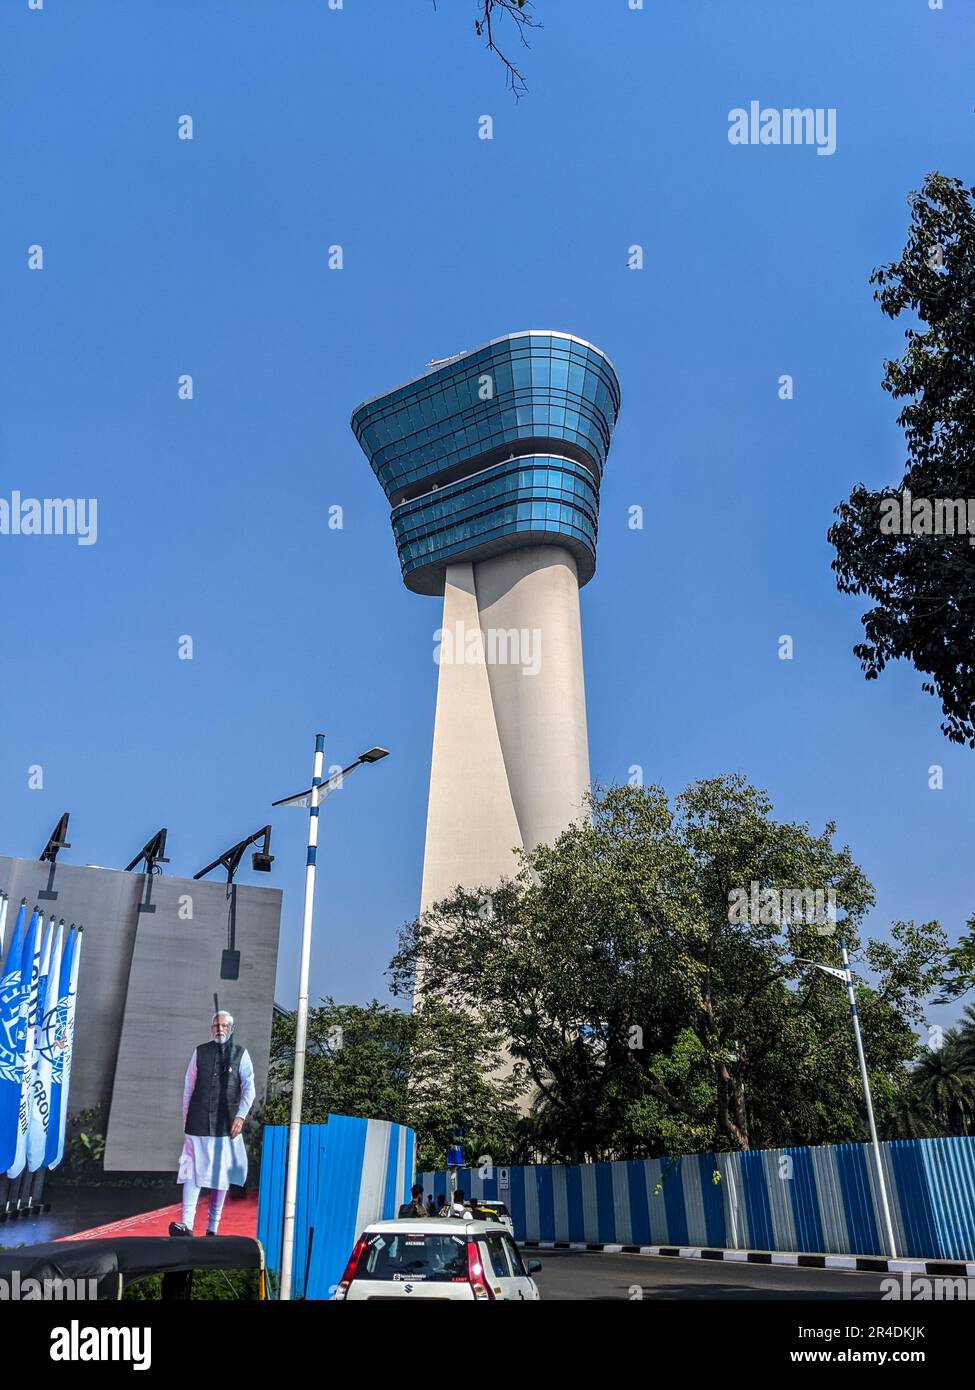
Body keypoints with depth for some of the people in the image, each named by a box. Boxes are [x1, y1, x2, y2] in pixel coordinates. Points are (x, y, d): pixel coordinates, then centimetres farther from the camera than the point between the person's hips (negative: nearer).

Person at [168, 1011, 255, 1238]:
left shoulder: (241, 1054, 2)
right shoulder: (200, 1052, 5)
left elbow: (249, 1088, 1)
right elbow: (188, 1086, 9)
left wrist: (241, 1116, -9)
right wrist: (186, 1118, 8)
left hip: (227, 1125, 0)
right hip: (198, 1123, 0)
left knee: (222, 1173, 5)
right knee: (192, 1170, -7)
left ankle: (213, 1227, 16)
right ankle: (186, 1224, -4)